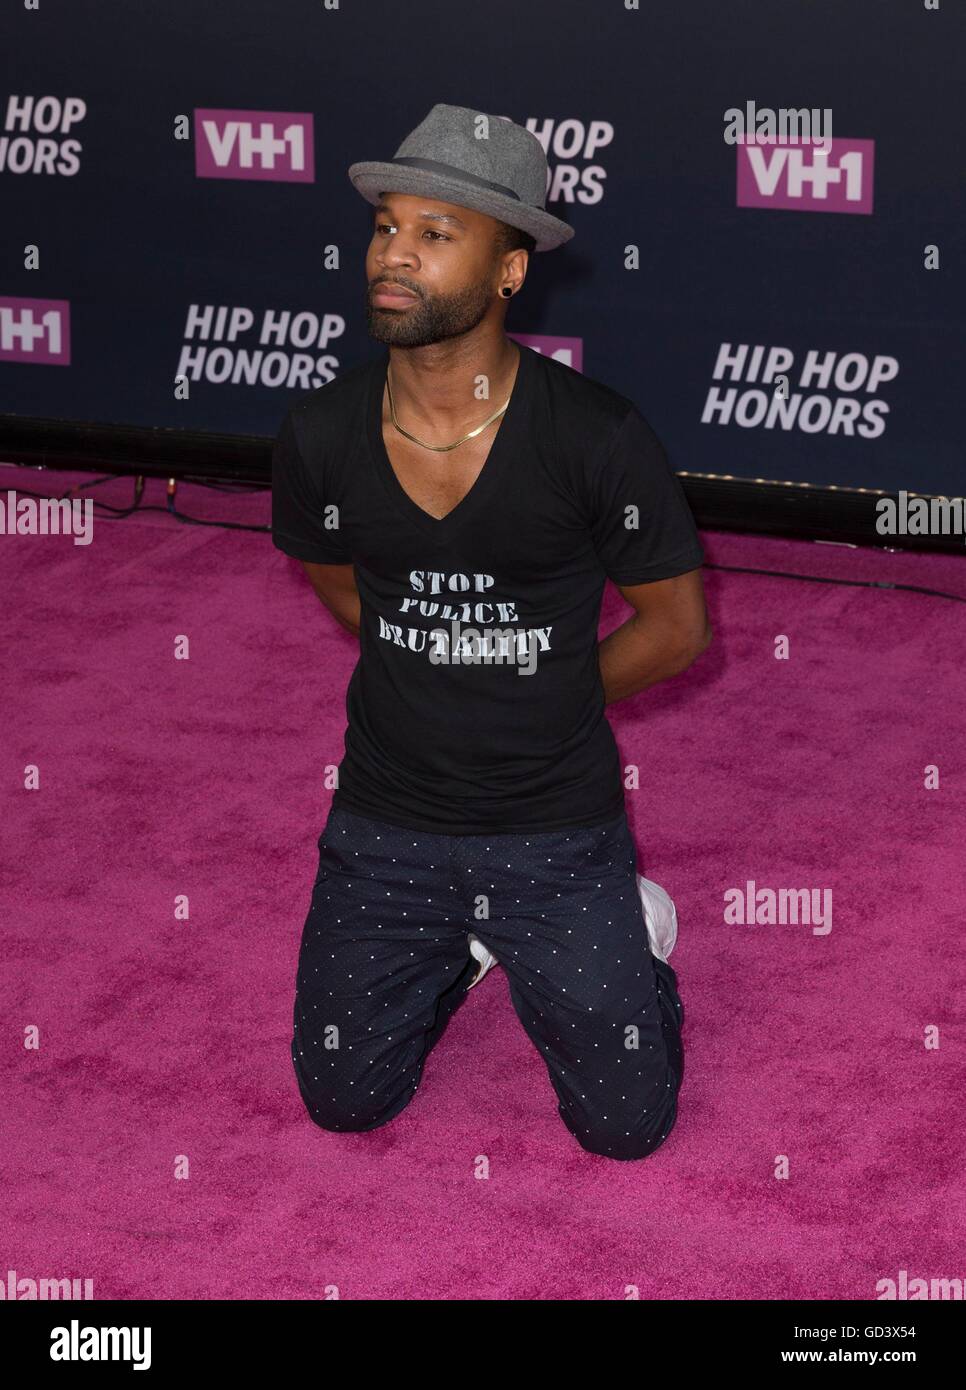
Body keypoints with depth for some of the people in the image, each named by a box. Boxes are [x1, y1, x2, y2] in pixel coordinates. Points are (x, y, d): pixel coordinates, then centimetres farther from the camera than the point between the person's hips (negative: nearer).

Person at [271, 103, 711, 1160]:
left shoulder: (596, 438, -20)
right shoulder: (320, 435, -11)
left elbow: (676, 627, -5)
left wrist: (545, 701, 3)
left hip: (558, 827, -2)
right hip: (387, 822, 3)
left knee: (627, 1124, 2)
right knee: (344, 1103, 9)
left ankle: (622, 927, 30)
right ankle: (461, 937, 34)